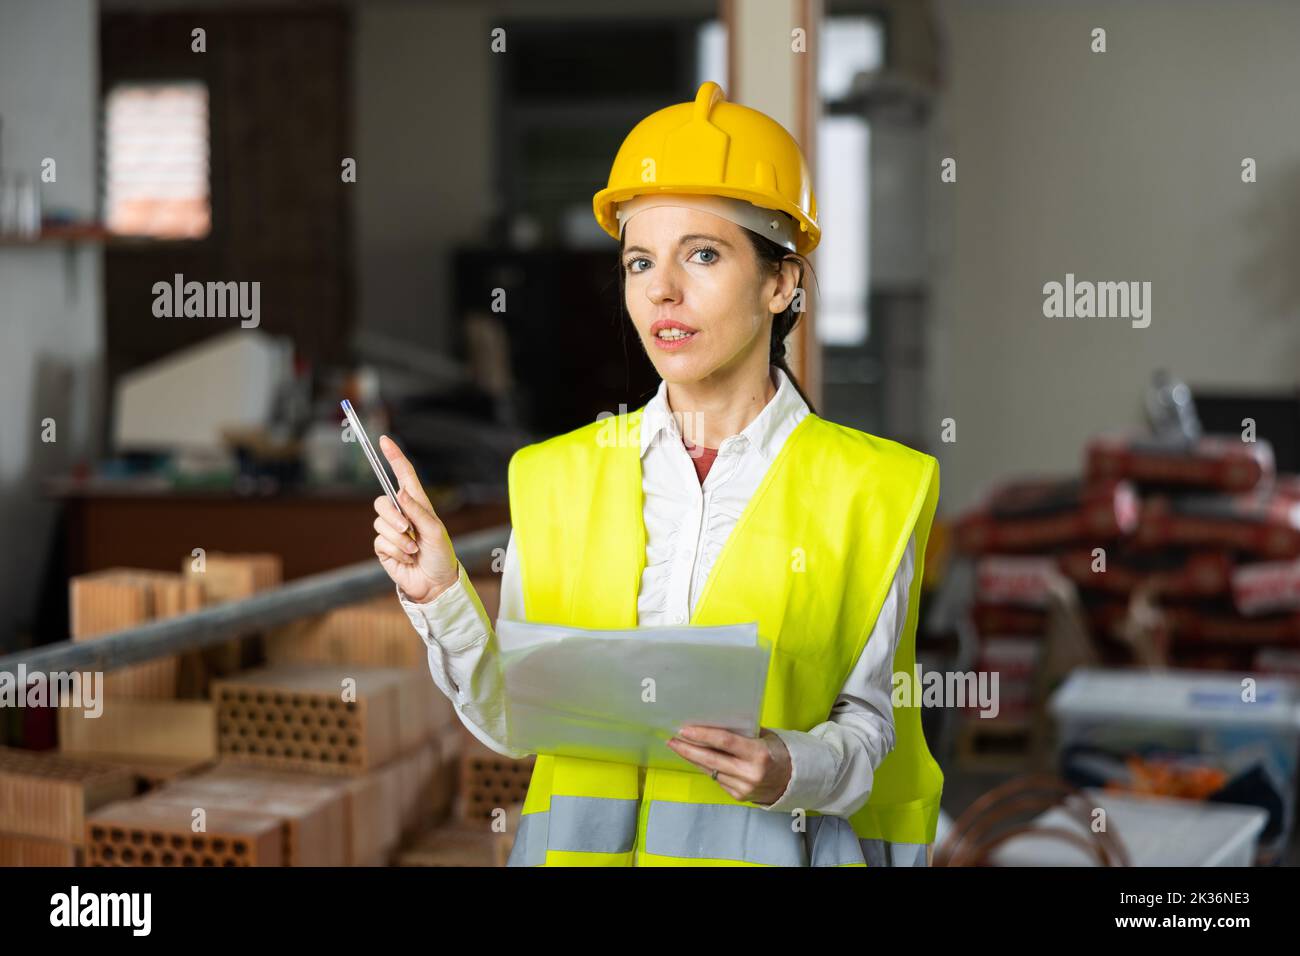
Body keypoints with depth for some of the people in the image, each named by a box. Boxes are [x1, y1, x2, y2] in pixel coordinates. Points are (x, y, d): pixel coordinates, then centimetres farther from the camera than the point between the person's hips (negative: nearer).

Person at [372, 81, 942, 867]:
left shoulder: (866, 491, -2)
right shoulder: (558, 477, 5)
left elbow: (868, 719, 1)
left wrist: (795, 771, -17)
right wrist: (442, 598, -10)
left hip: (765, 845, -2)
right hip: (580, 840, 2)